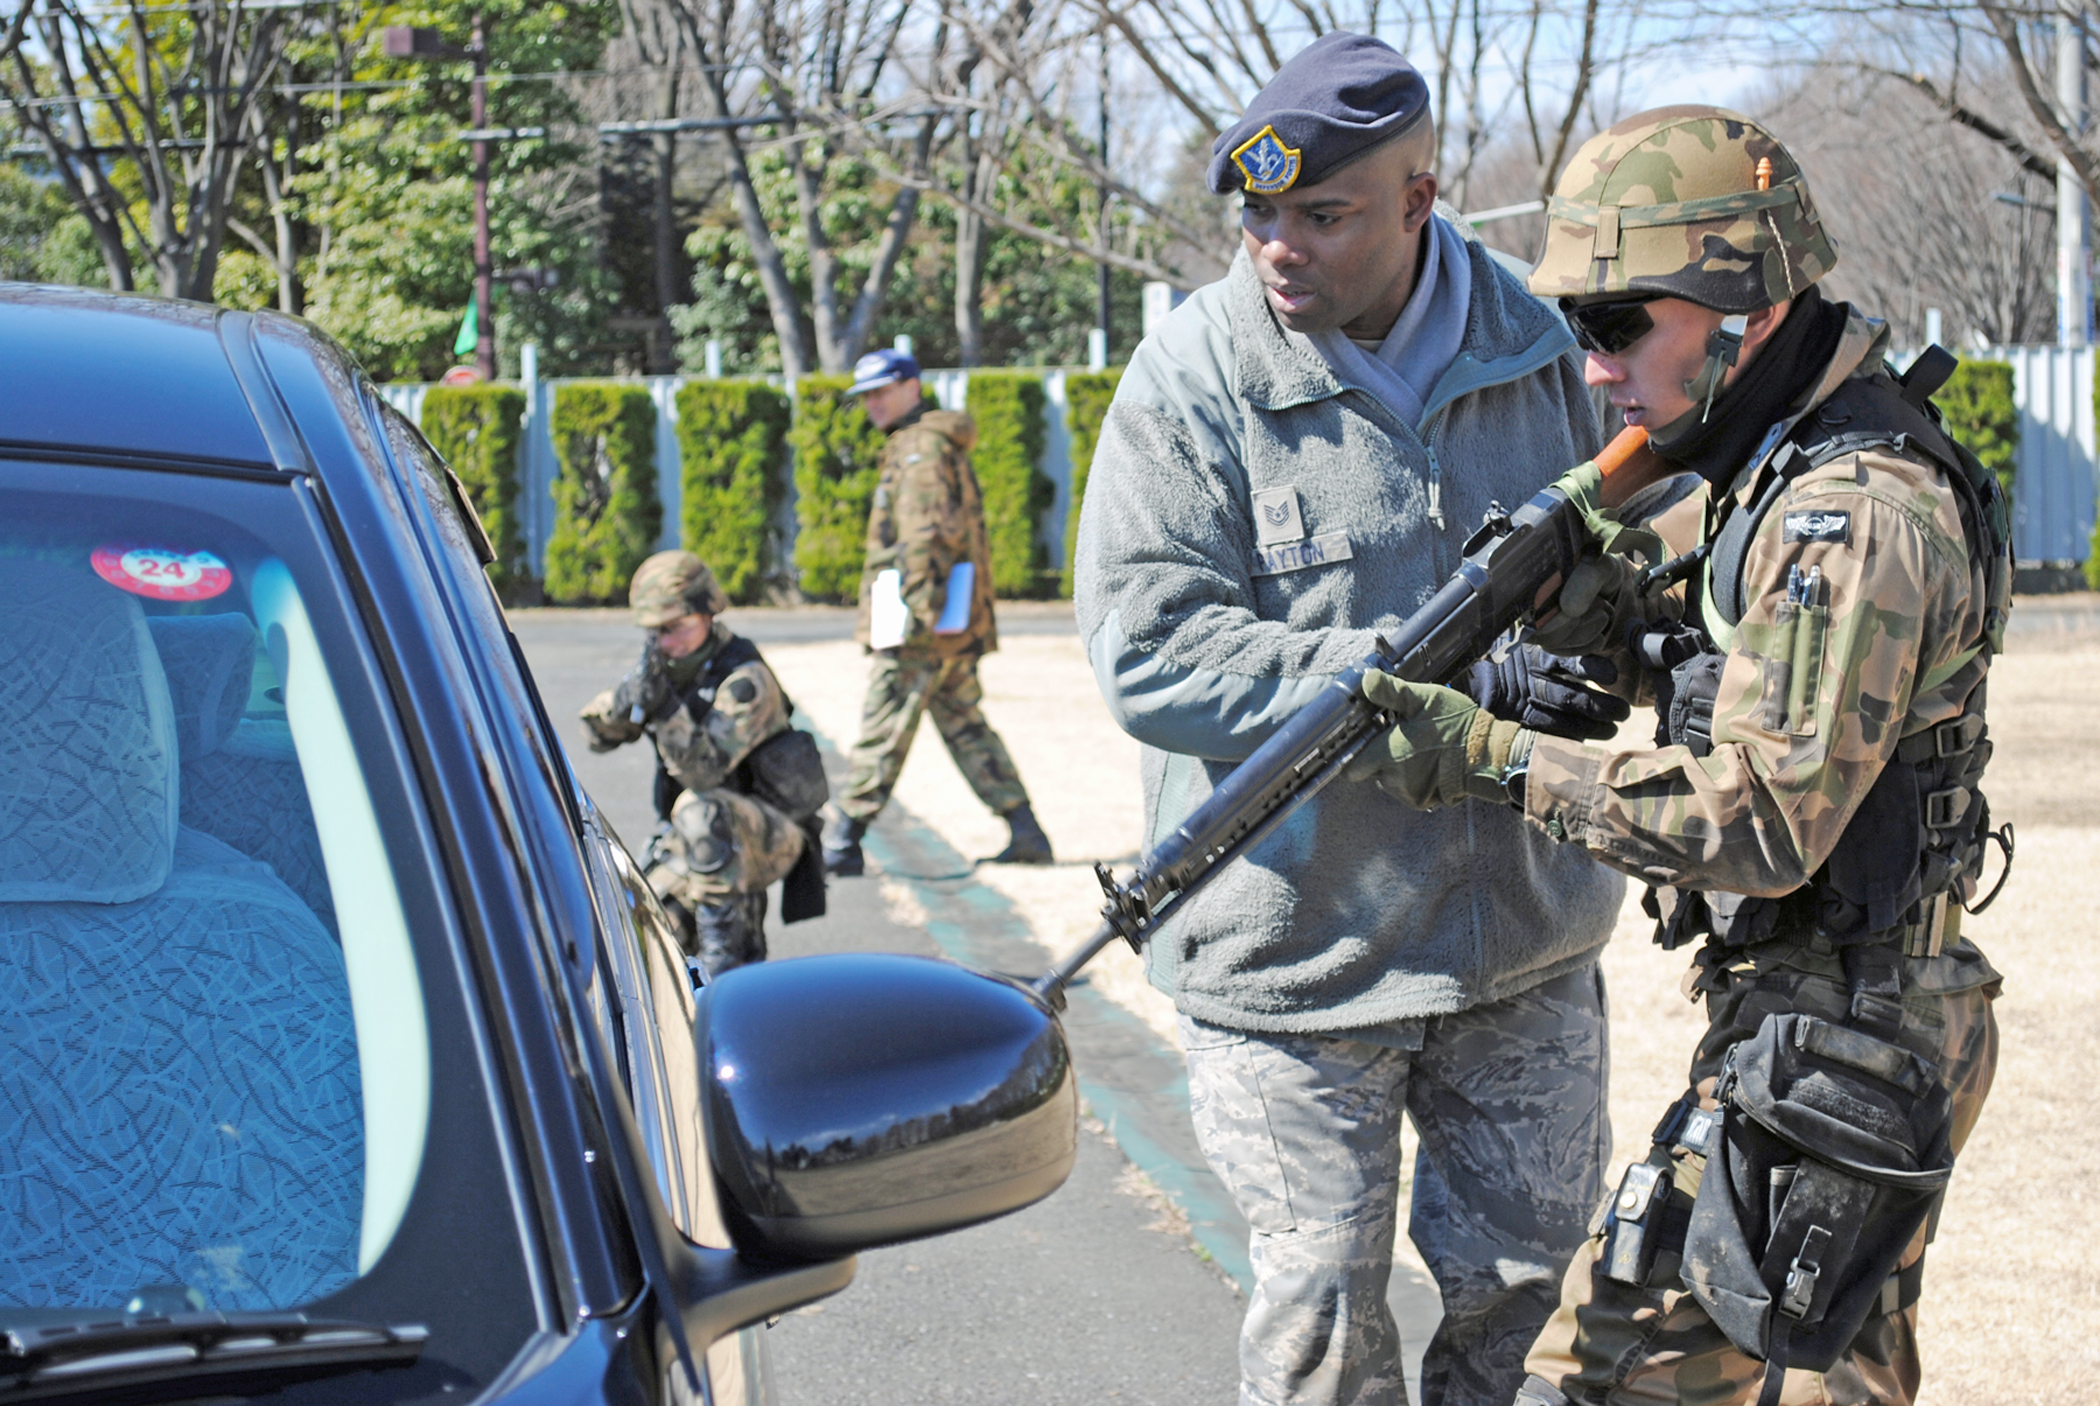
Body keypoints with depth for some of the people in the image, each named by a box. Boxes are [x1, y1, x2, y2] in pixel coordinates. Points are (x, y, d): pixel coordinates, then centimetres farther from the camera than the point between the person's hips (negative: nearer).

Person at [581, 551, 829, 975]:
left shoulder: (746, 681, -22)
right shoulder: (662, 665, 1)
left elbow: (704, 770, -32)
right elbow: (601, 733, -3)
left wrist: (666, 706, -44)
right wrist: (632, 696, -24)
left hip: (774, 833, -8)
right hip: (700, 840, 8)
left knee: (701, 812, -38)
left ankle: (724, 959, -33)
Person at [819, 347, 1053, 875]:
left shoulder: (922, 446, -11)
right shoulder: (938, 444, 22)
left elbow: (924, 535, -20)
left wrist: (920, 608, -23)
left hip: (921, 619, -10)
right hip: (953, 623, 10)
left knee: (880, 731, -7)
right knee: (966, 726, 13)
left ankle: (840, 844, -6)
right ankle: (1026, 834, 11)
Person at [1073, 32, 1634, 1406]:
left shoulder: (1533, 349, 3)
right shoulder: (1192, 382, -12)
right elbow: (1151, 658, -21)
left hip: (1527, 933, 4)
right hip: (1296, 948, -4)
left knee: (1535, 1270, 16)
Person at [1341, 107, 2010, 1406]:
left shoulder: (1853, 517, -23)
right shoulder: (1798, 462, 9)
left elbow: (1764, 823, -26)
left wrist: (1499, 761, -21)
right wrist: (1628, 618, 0)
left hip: (1840, 1052, -10)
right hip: (1785, 1011, 10)